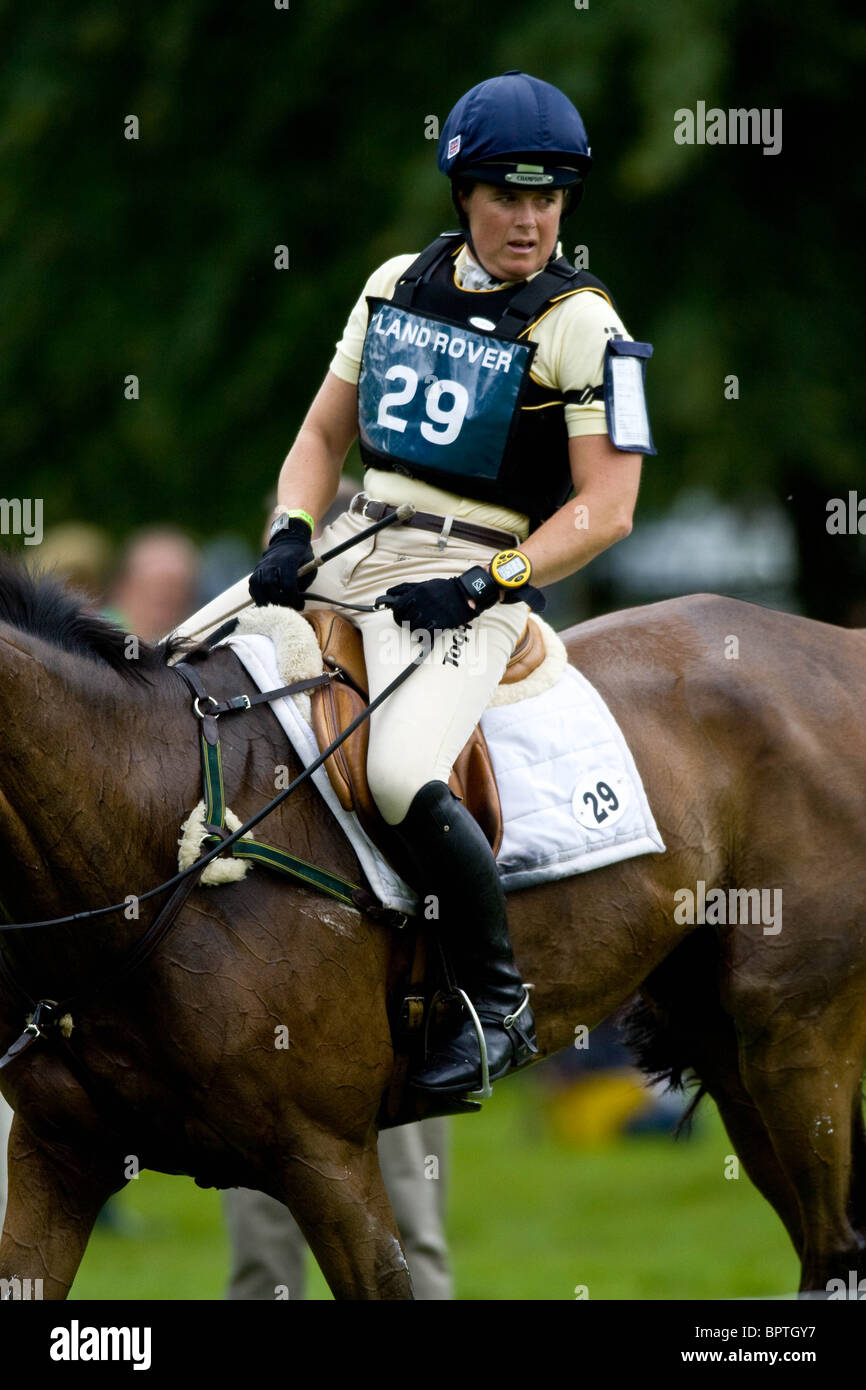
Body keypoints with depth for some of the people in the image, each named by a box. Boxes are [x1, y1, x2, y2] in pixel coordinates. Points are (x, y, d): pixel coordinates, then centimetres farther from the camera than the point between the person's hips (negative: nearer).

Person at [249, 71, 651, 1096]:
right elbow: (323, 436, 17)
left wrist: (483, 583, -19)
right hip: (349, 558, 7)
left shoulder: (581, 327, -5)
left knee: (403, 777, -30)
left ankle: (499, 1004, -10)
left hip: (478, 587, -7)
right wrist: (291, 534, -2)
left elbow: (606, 507, -10)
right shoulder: (398, 285, 11)